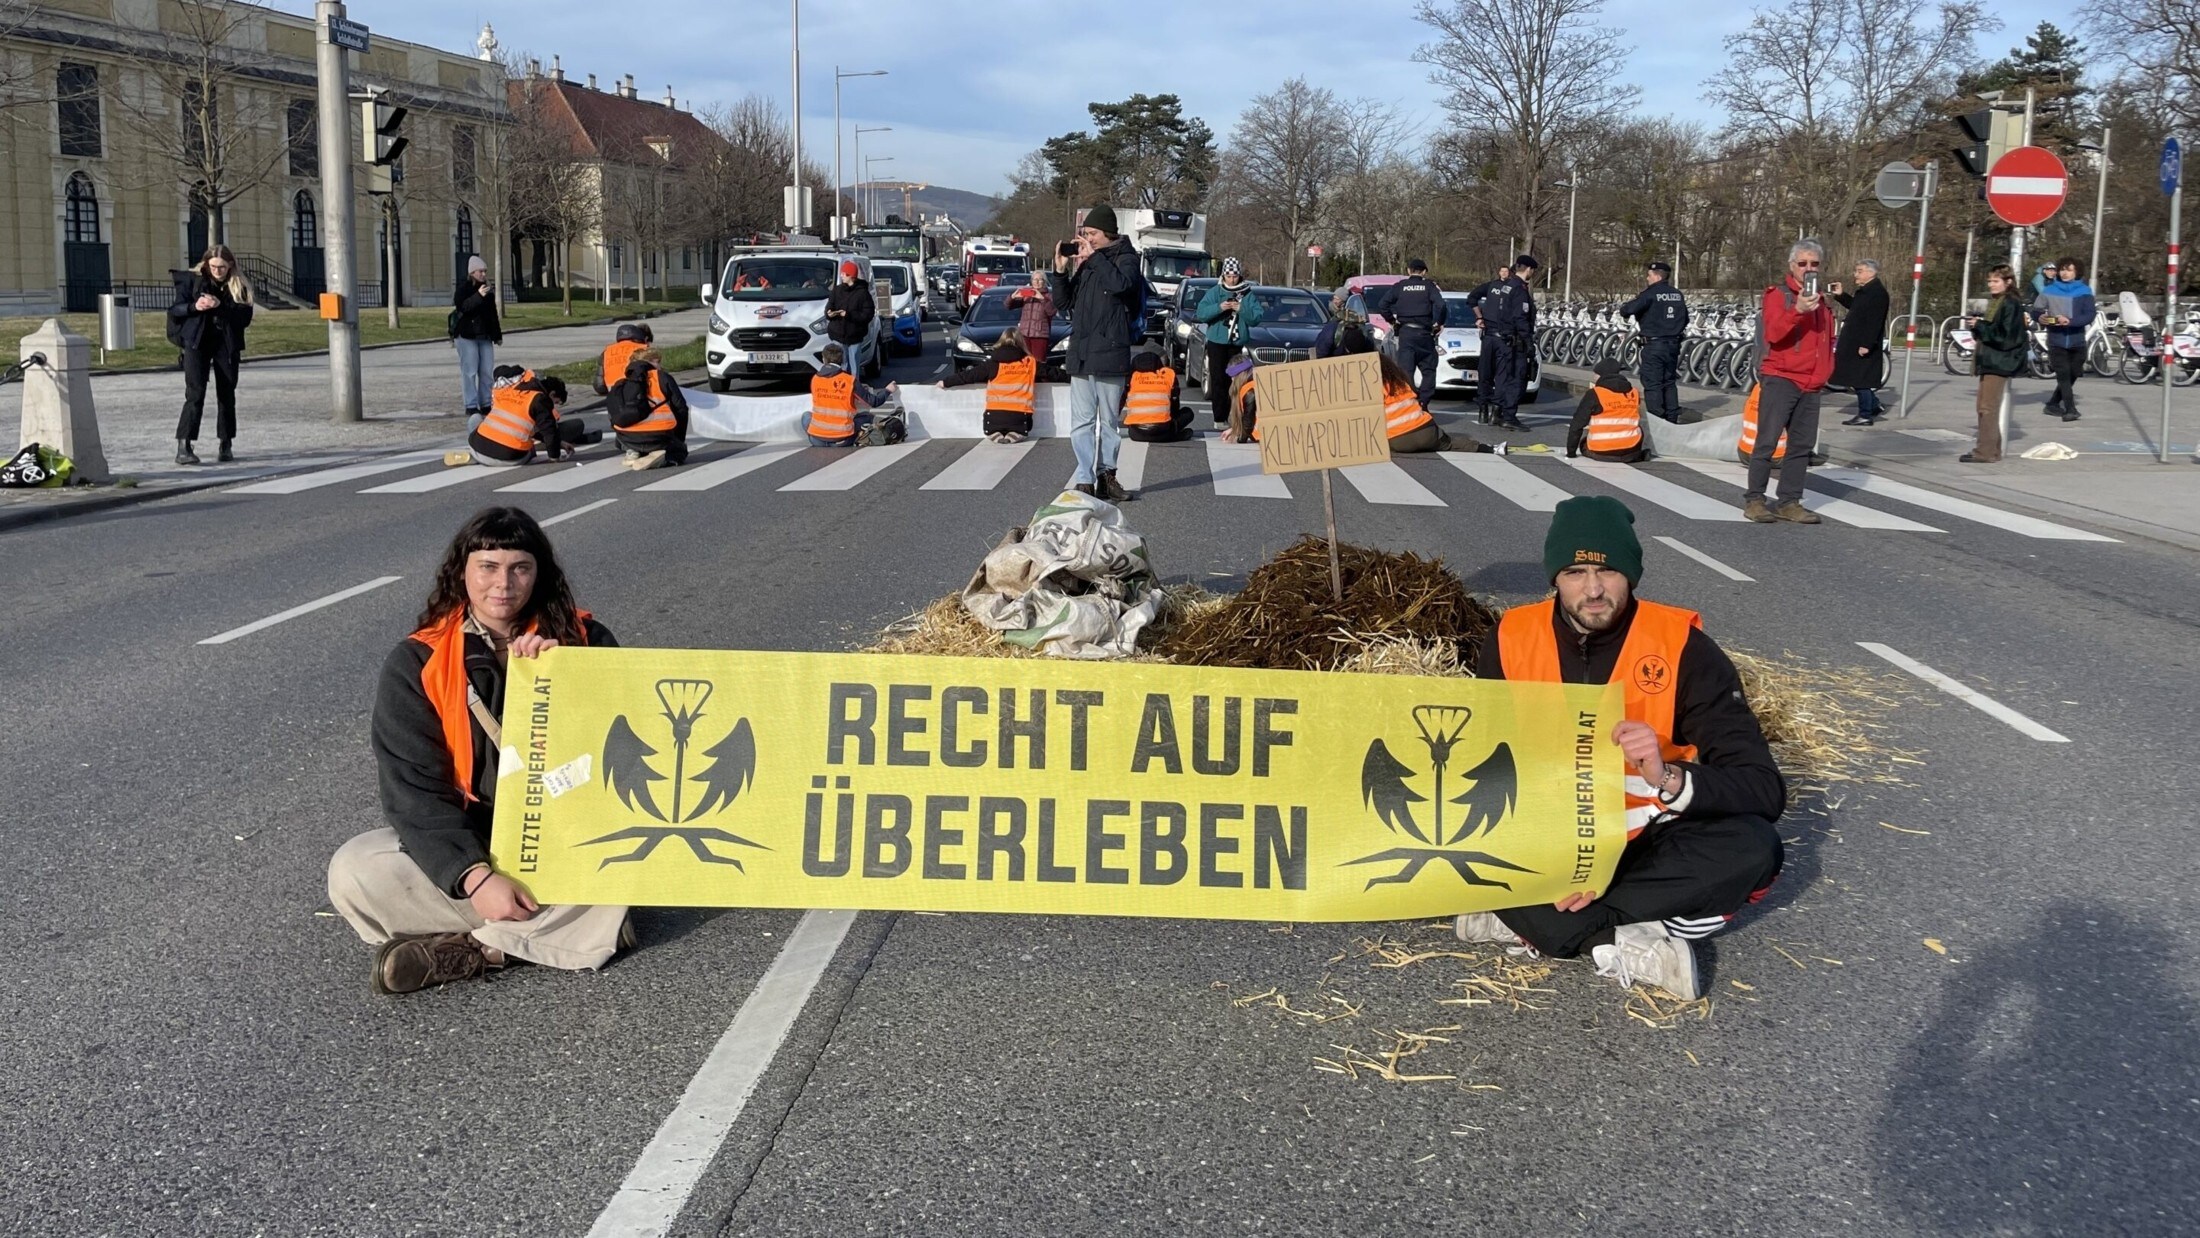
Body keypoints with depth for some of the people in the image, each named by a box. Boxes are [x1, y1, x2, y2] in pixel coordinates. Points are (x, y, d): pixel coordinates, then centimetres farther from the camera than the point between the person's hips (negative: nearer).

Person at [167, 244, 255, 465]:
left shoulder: (239, 286, 4)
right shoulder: (192, 280, 2)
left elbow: (245, 316, -5)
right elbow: (174, 308, 3)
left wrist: (221, 305, -18)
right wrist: (194, 307, -17)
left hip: (227, 345, 2)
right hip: (197, 342, -2)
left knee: (227, 395, 7)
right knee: (195, 394, -10)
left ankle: (225, 446, 18)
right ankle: (183, 447, -13)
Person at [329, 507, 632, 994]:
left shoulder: (583, 641, 1)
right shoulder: (417, 663, -3)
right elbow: (414, 789, -10)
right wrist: (475, 877, -24)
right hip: (461, 845, 1)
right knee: (353, 872, -25)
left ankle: (468, 948, -22)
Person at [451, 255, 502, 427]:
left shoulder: (489, 289, 14)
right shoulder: (463, 288, -5)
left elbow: (493, 314, 20)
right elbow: (462, 307, -21)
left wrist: (497, 335, 20)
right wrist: (478, 296, -29)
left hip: (485, 336, 6)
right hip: (466, 336, -6)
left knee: (487, 371, 5)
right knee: (470, 371, -9)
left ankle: (485, 405, 12)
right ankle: (471, 407, -11)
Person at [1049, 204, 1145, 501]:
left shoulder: (1125, 257, -1)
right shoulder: (1084, 262, 15)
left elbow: (1121, 283, -24)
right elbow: (1063, 301, 17)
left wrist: (1094, 256, -18)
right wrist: (1061, 271, 2)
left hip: (1110, 354, -5)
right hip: (1080, 354, 5)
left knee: (1110, 422, 6)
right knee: (1082, 422, 0)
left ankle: (1106, 476, 15)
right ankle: (1084, 480, 0)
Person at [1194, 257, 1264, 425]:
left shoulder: (1248, 295, 4)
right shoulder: (1214, 292, 2)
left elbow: (1256, 318, -3)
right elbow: (1201, 314, -8)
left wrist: (1241, 309, -18)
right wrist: (1219, 307, -21)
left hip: (1238, 343, 1)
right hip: (1217, 342, -1)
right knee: (1218, 380, -4)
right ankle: (1219, 417, -3)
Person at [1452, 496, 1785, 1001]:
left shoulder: (1682, 647, -14)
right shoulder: (1511, 639, -8)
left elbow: (1766, 790, -19)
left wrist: (1670, 779, -40)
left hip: (1644, 844, 0)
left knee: (1753, 847, -31)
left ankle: (1523, 922, -27)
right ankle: (1622, 946, -26)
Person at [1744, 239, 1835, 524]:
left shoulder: (1822, 302, 18)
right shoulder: (1778, 295, -4)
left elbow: (1827, 342, 27)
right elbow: (1773, 333, -20)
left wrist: (1824, 373, 17)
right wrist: (1797, 311, -34)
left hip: (1810, 385, 7)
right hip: (1780, 379, -7)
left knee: (1801, 445, 6)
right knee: (1767, 442, -8)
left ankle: (1790, 502, 11)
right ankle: (1754, 499, -2)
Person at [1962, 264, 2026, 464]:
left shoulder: (2011, 305, -12)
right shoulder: (1994, 303, 17)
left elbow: (2006, 336, -18)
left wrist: (1980, 326, -16)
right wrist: (1977, 325, 4)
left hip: (1999, 361, -10)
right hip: (1988, 360, 10)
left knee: (1988, 407, -10)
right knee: (1983, 407, 10)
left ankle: (1986, 452, -8)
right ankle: (1990, 449, 15)